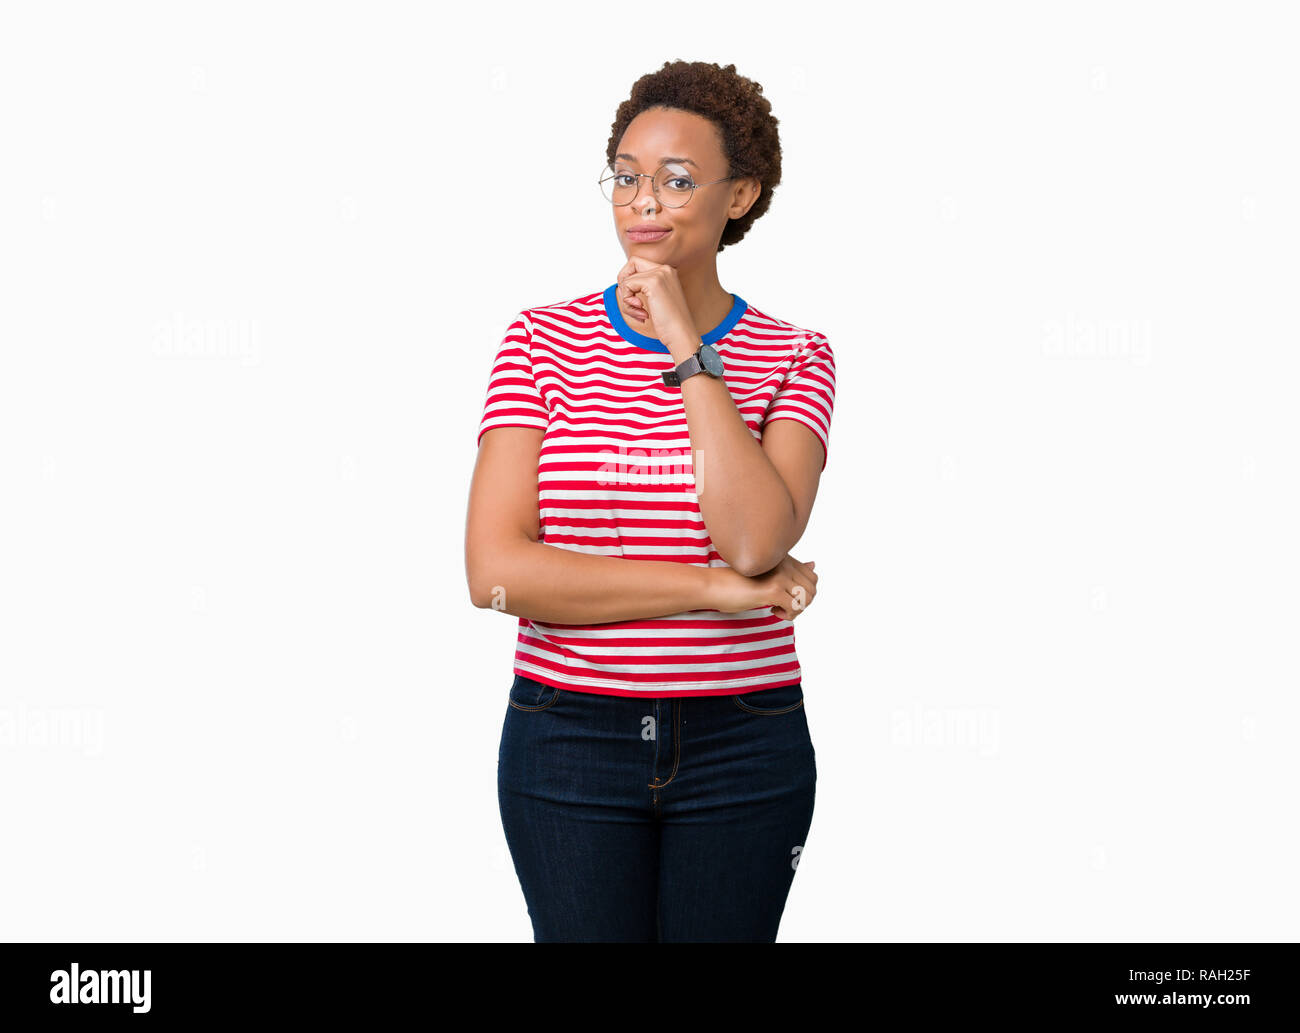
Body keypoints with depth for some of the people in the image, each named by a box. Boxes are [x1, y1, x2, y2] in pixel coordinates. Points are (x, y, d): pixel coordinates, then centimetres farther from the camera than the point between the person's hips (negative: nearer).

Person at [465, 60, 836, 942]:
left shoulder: (794, 357, -1)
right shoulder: (544, 342, -2)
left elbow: (756, 541, -18)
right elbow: (496, 572, -12)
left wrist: (689, 353, -16)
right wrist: (713, 588, -15)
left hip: (741, 746, 1)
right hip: (570, 738, 0)